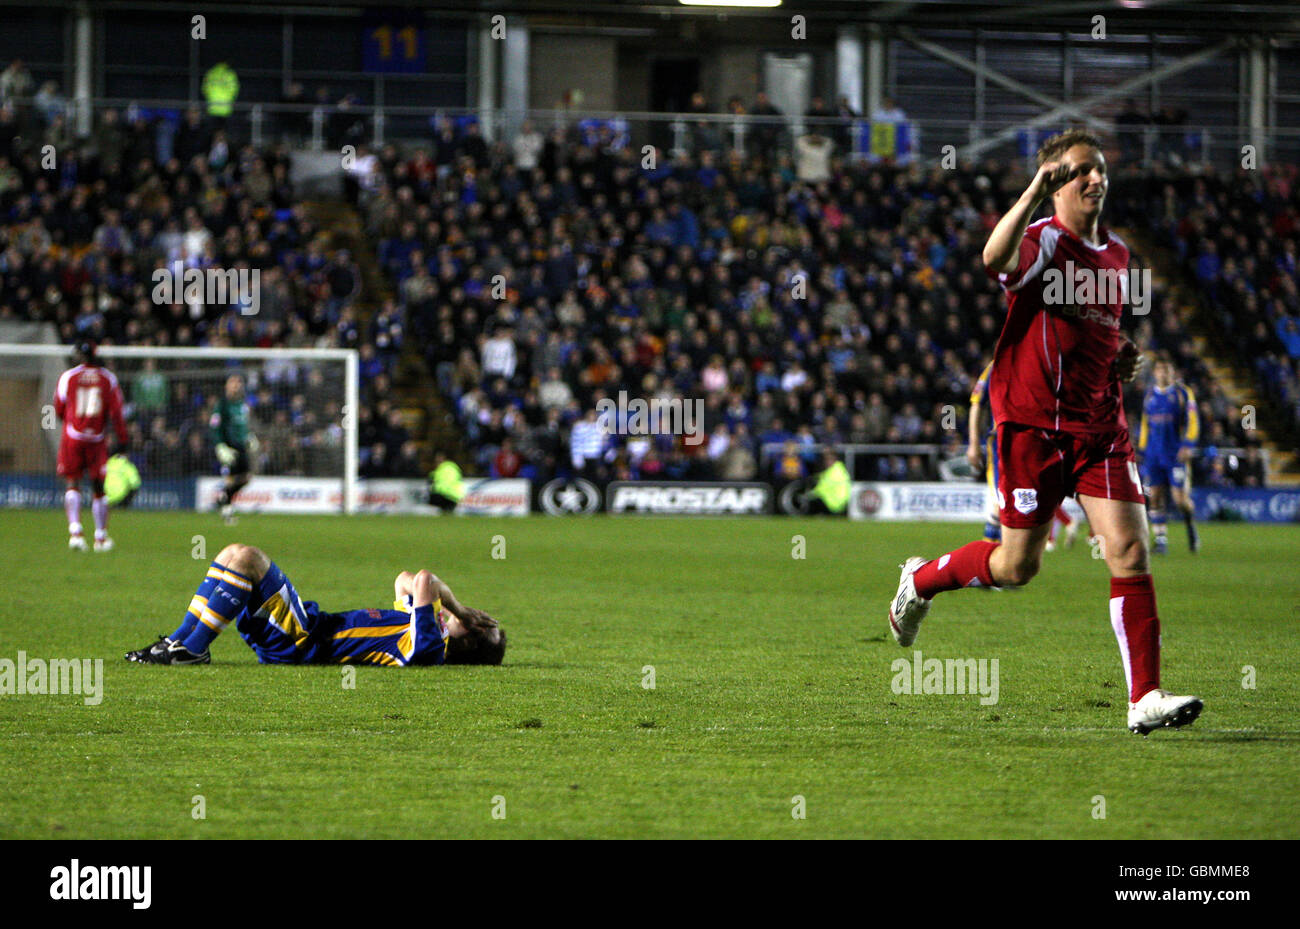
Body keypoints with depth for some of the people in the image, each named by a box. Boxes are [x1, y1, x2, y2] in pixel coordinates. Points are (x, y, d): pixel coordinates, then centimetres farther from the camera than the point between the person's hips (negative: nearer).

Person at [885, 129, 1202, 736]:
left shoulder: (1116, 253, 13)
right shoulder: (1043, 241, -11)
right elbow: (996, 259, -36)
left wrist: (1120, 357, 11)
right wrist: (1034, 192, -40)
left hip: (1100, 424, 6)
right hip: (1034, 423, -6)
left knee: (1130, 552, -8)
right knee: (1017, 565, 4)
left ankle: (1145, 698, -8)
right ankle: (921, 580, 35)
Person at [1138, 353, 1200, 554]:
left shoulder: (1182, 392, 0)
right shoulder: (1150, 395, 13)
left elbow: (1193, 421, -4)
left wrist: (1187, 446, -15)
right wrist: (1142, 451, 18)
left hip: (1176, 454, -4)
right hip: (1154, 455, 4)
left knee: (1181, 498, -8)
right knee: (1155, 497, -2)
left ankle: (1191, 528, 18)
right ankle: (1160, 540, 2)